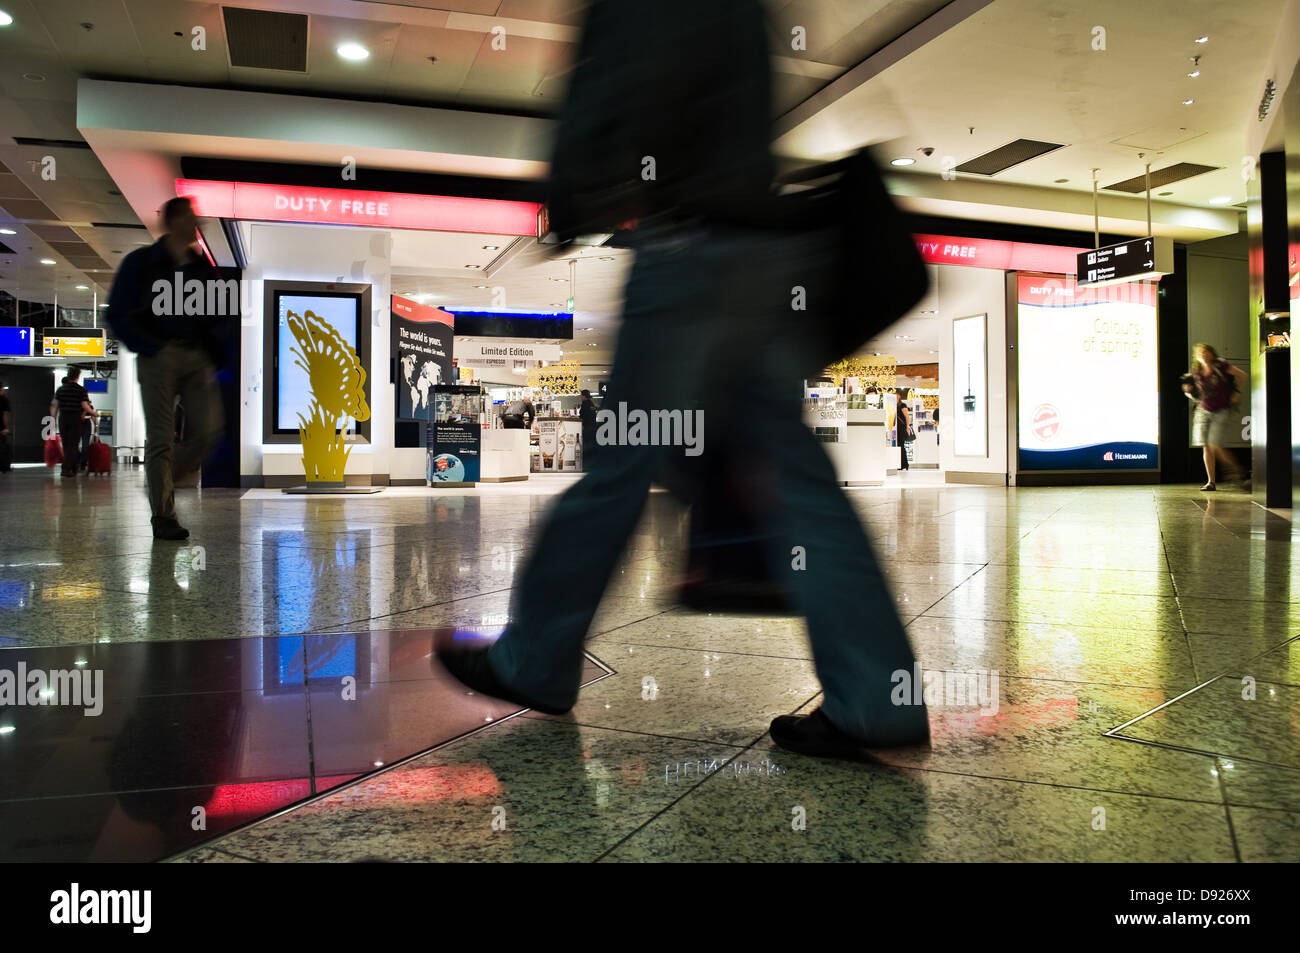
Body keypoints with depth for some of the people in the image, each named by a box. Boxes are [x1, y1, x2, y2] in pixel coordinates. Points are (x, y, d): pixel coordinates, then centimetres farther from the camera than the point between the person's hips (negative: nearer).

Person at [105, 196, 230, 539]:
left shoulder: (204, 266, 15)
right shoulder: (141, 262, 4)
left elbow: (225, 314, 23)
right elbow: (118, 315, 1)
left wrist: (212, 344, 6)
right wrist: (150, 347, -8)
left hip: (197, 357, 4)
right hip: (160, 356, -4)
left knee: (207, 430, -8)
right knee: (161, 438, -5)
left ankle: (163, 480, 17)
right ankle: (163, 516, 0)